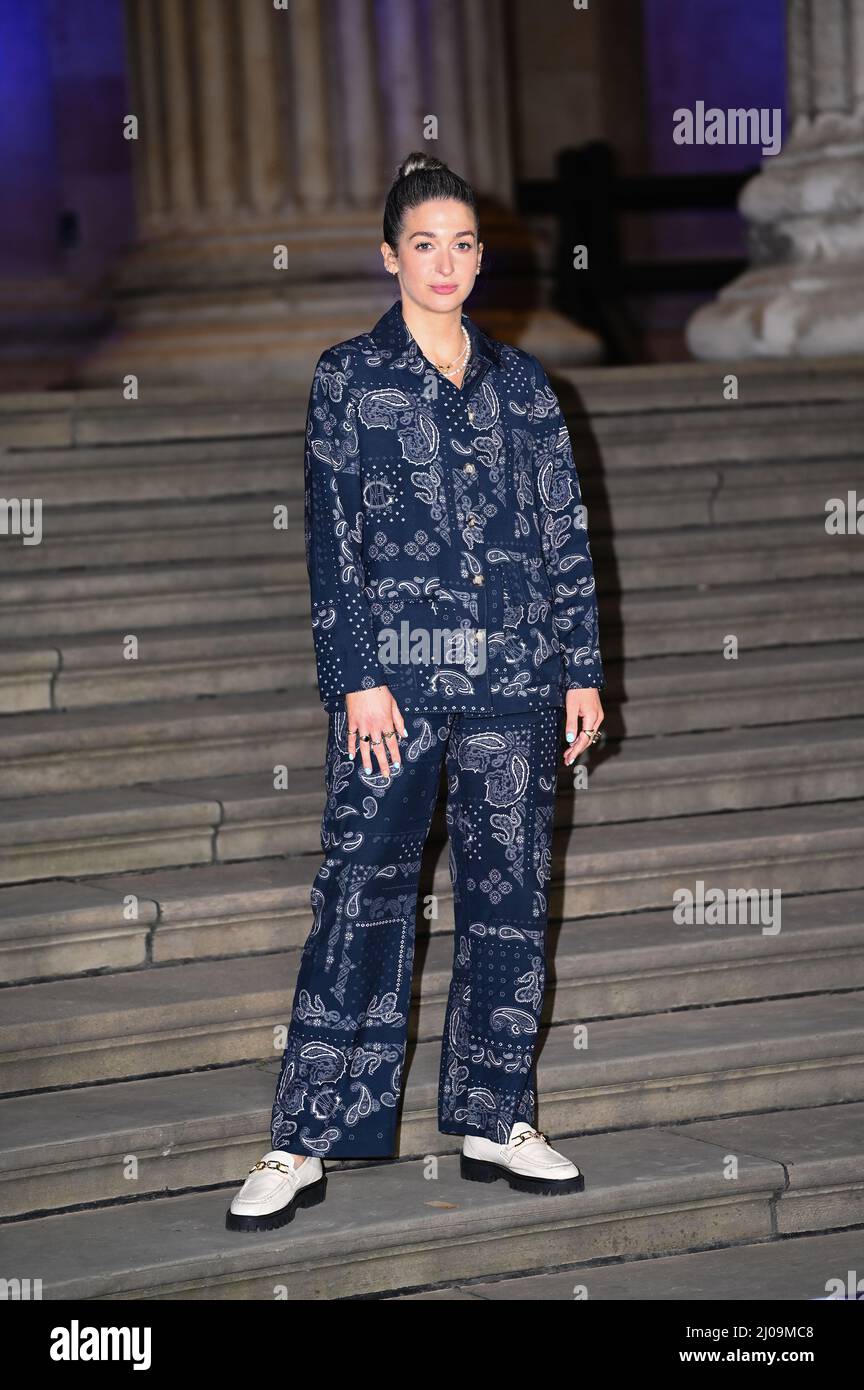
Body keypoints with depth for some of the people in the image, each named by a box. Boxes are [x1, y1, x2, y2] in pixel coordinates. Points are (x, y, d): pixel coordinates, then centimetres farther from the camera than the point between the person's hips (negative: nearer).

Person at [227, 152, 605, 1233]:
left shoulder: (521, 383, 12)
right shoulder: (350, 377, 3)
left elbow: (565, 533, 12)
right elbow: (332, 540, -2)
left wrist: (582, 670, 6)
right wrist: (358, 678, -10)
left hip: (515, 676, 4)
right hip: (396, 674, -3)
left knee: (510, 896, 7)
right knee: (361, 896, -6)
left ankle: (494, 1122, 17)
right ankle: (304, 1143, -1)